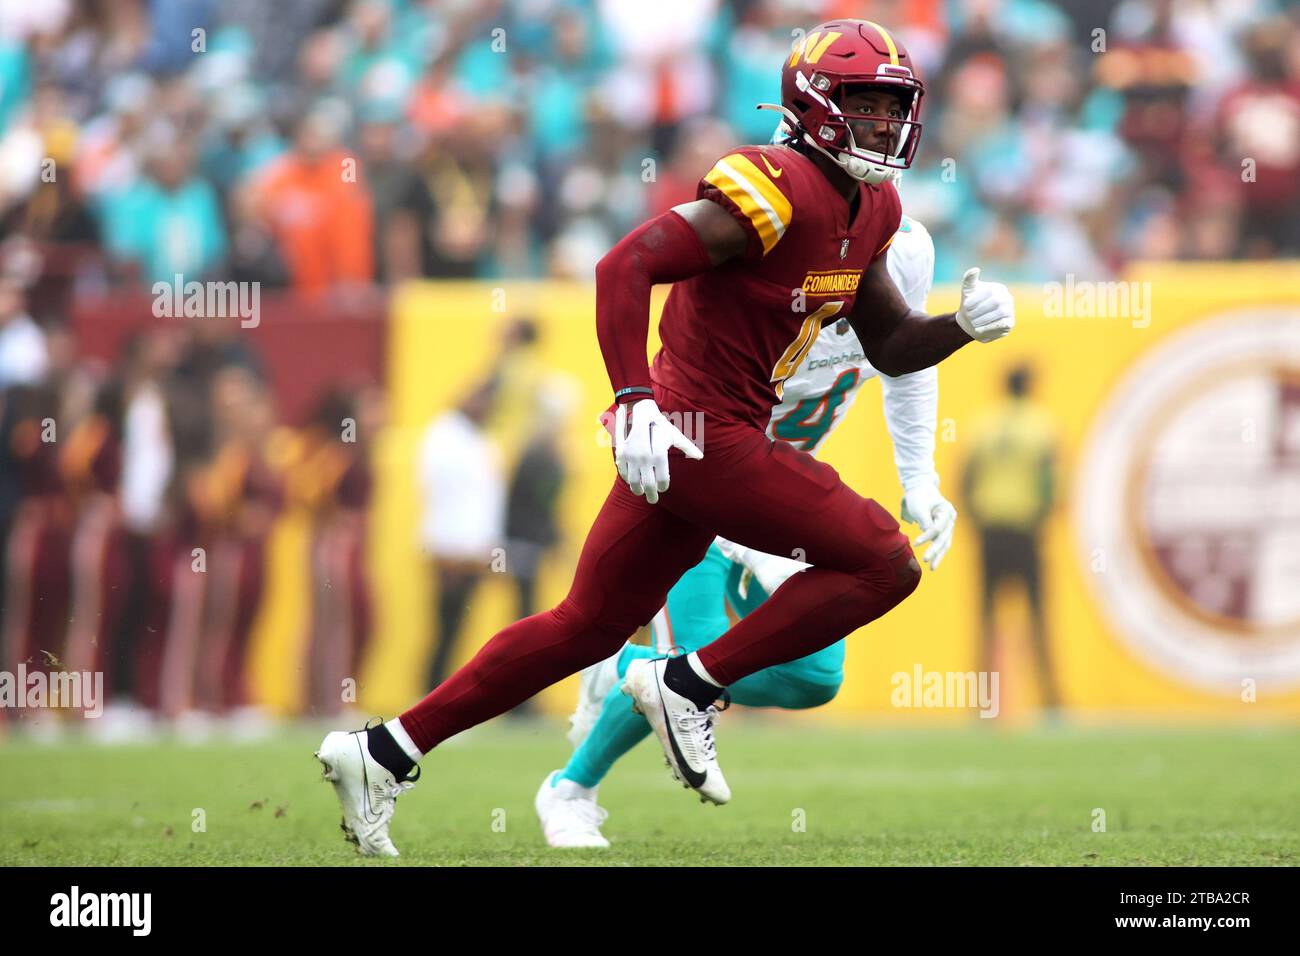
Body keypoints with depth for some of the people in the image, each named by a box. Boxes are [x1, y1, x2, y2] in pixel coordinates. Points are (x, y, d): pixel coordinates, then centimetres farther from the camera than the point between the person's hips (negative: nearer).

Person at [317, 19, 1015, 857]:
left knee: (586, 628, 14)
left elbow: (891, 348, 21)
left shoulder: (869, 210, 13)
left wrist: (966, 324, 2)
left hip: (699, 438, 9)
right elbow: (626, 266, -24)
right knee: (884, 564, -9)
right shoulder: (780, 190, -17)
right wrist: (635, 400, -31)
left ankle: (386, 752, 16)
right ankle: (690, 686, -4)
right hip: (700, 435, -9)